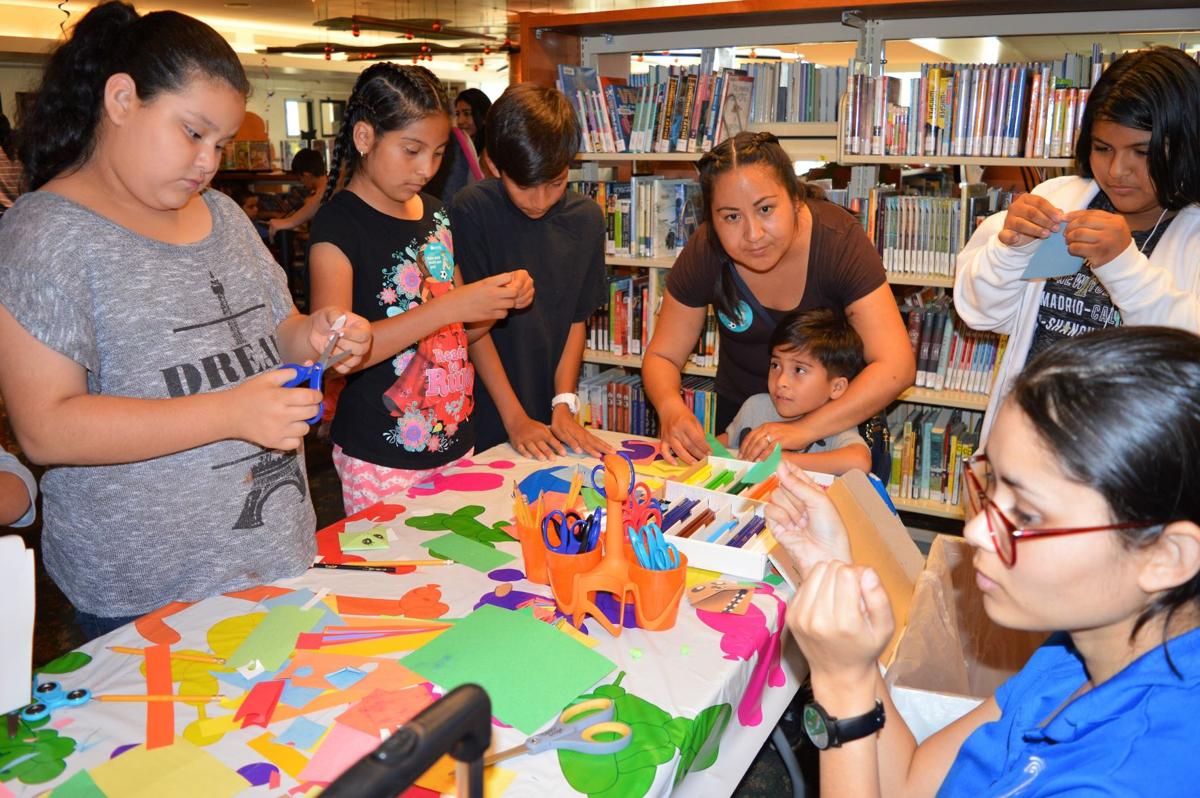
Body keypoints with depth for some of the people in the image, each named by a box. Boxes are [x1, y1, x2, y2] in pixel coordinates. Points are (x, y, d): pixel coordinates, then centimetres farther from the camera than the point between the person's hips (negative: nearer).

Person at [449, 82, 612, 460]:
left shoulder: (586, 217, 0)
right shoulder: (472, 210, -12)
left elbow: (577, 319, 3)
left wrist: (563, 405, -7)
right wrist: (515, 418, -14)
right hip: (486, 414, -3)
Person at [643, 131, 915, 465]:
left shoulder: (839, 240, -28)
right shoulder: (704, 253, -22)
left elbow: (896, 367, -33)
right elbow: (662, 356, -13)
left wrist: (805, 429, -45)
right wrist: (671, 408, -36)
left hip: (834, 411, -2)